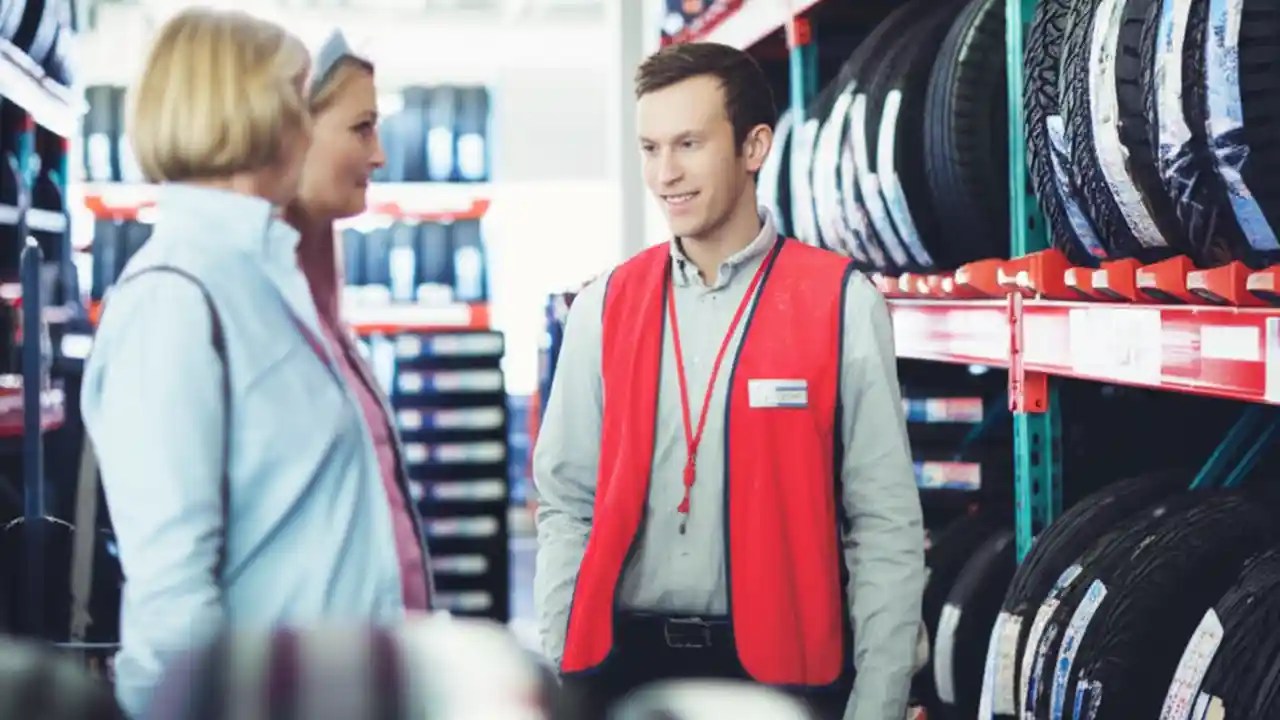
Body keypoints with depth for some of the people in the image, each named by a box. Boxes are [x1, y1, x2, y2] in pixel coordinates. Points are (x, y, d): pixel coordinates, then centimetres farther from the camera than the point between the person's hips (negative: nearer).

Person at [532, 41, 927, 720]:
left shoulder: (840, 305, -4)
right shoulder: (603, 309, 5)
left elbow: (886, 525, -4)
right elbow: (567, 506, 7)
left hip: (780, 663, -2)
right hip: (621, 662, 3)